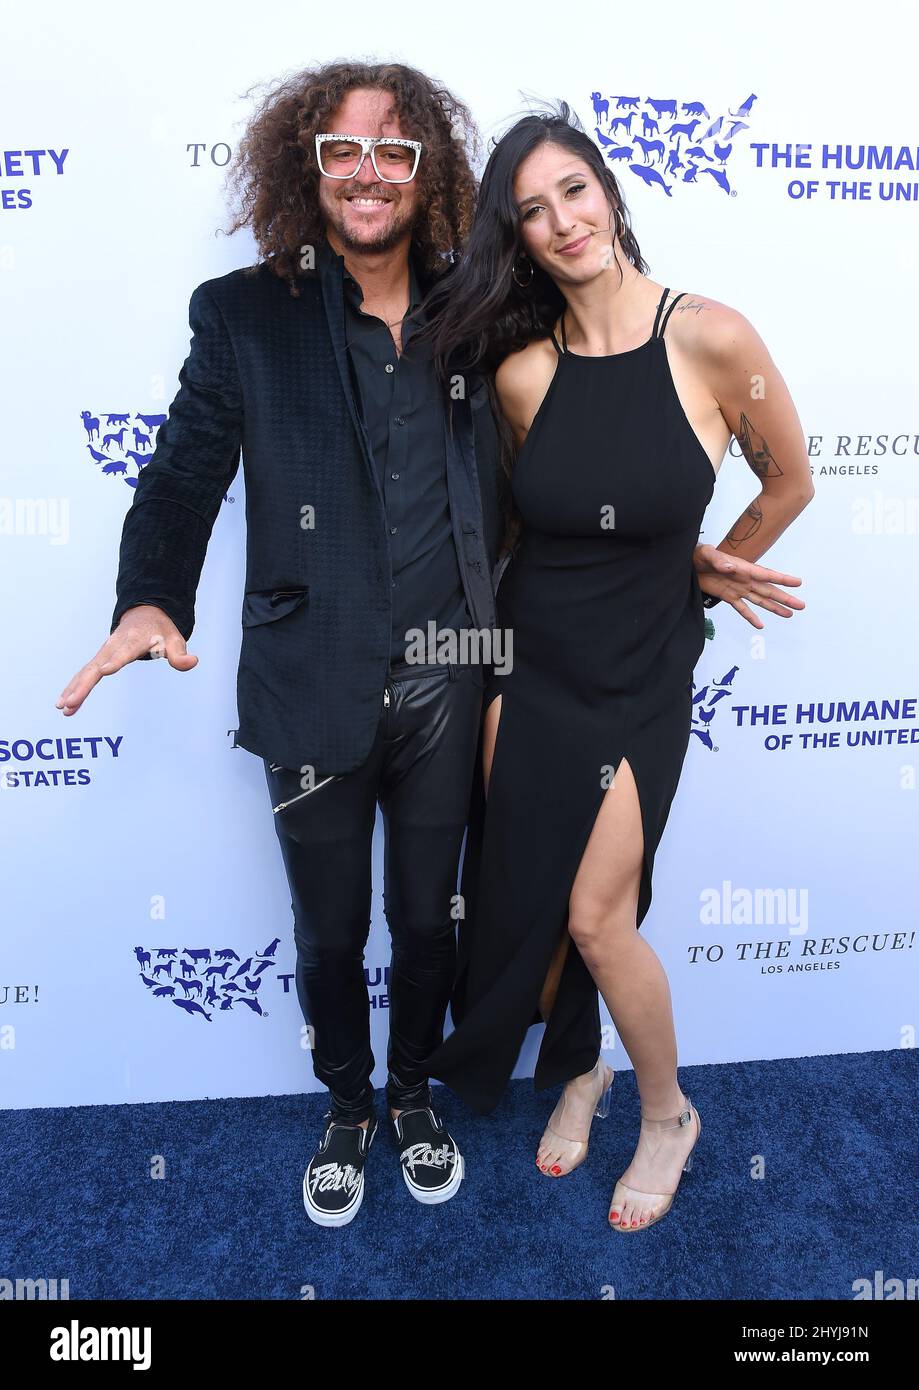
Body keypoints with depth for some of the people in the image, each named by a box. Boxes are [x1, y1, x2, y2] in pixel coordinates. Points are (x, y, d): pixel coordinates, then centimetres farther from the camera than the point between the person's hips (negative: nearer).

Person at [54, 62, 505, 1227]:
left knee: (426, 920, 19)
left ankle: (413, 1097, 46)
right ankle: (346, 1109, 45)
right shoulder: (243, 315, -4)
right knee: (329, 936, 17)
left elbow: (505, 492, 7)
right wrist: (151, 600, -26)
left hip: (445, 688, 2)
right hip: (315, 693, -2)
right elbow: (183, 475, -8)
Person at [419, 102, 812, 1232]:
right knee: (521, 900, 11)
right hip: (528, 660, 3)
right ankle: (578, 1068, 42)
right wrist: (685, 559, 9)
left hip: (638, 675, -3)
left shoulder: (711, 337, -13)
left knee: (596, 917, -2)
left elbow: (789, 482, 2)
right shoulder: (522, 370, -5)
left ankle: (666, 1115, 28)